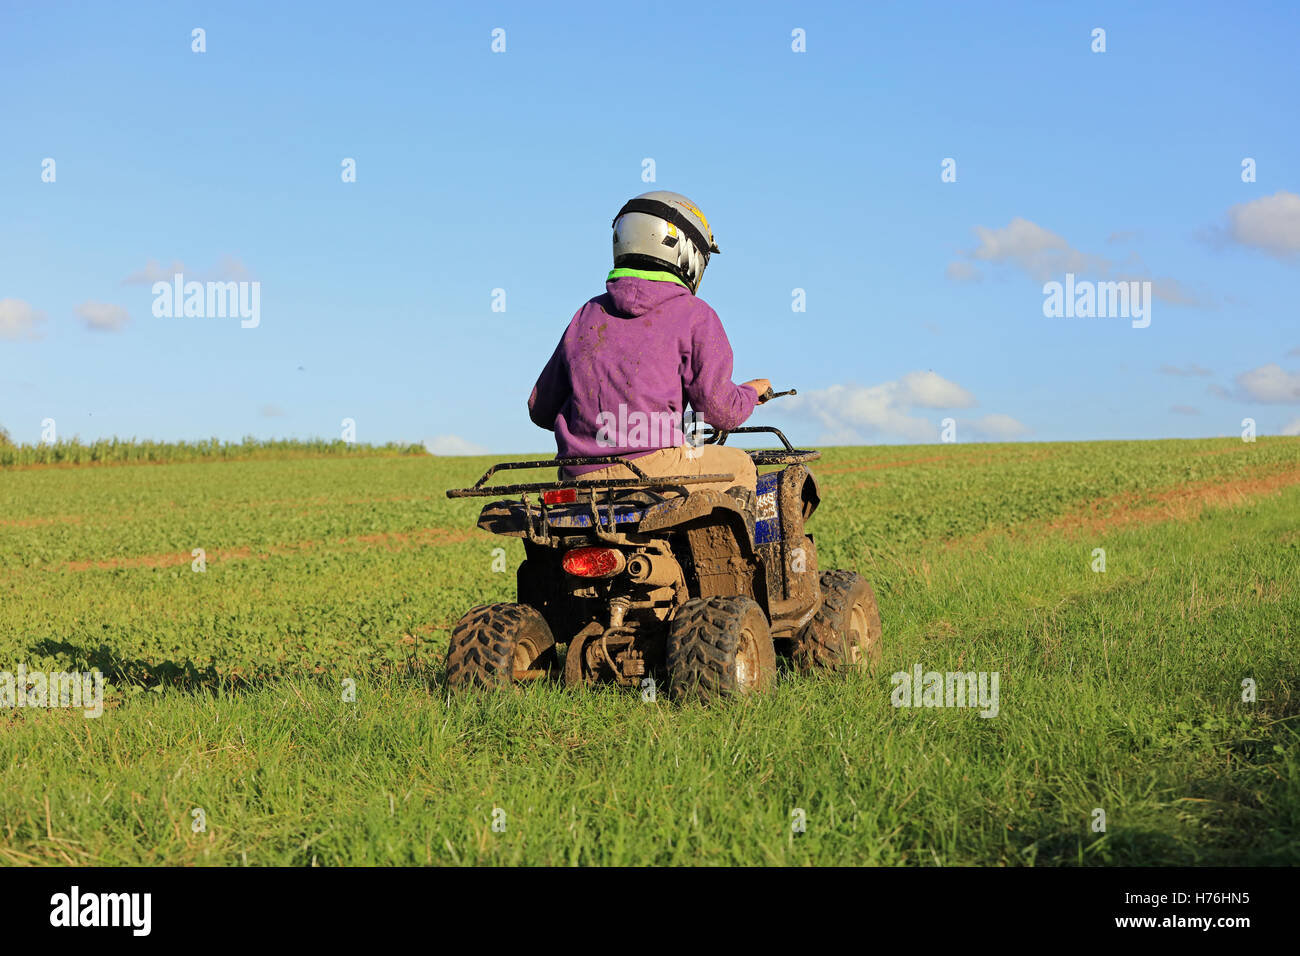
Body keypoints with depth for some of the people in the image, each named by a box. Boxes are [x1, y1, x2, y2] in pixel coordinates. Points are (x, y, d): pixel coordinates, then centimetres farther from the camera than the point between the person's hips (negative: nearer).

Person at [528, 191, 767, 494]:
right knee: (739, 465, 20)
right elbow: (721, 411, -6)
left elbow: (540, 409, 17)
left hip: (579, 480, 5)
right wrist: (751, 392, 17)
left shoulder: (588, 314, 14)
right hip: (653, 471, -5)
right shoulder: (693, 314, 0)